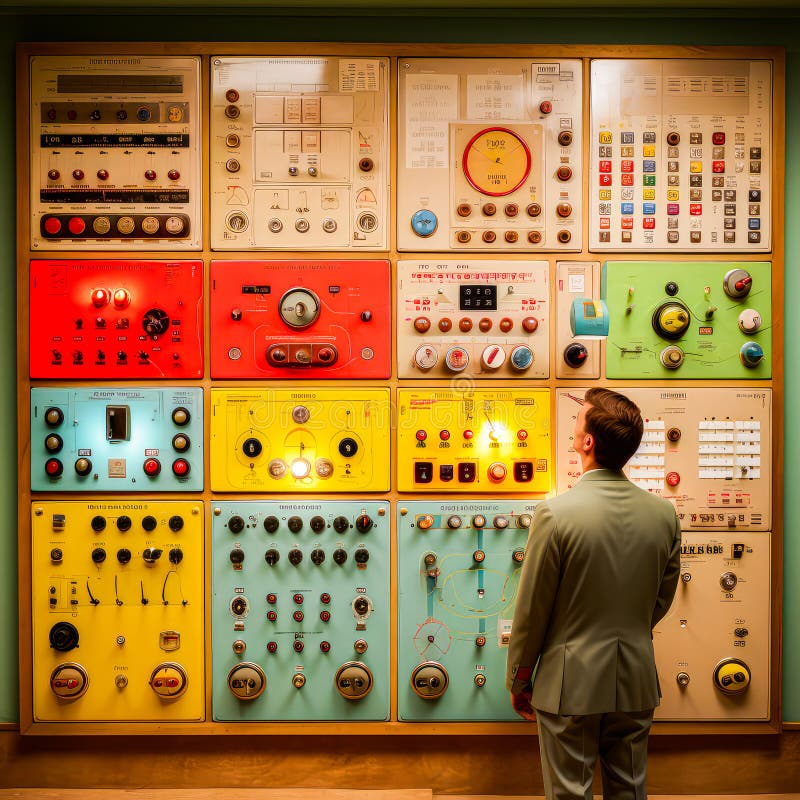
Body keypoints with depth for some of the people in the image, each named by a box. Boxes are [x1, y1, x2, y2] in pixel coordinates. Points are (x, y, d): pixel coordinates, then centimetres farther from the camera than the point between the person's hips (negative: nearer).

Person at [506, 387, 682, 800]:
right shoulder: (664, 513, -5)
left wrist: (518, 681, 1)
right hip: (636, 684, 5)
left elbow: (531, 611, -12)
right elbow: (661, 600, 7)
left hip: (571, 684, -5)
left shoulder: (555, 513, -20)